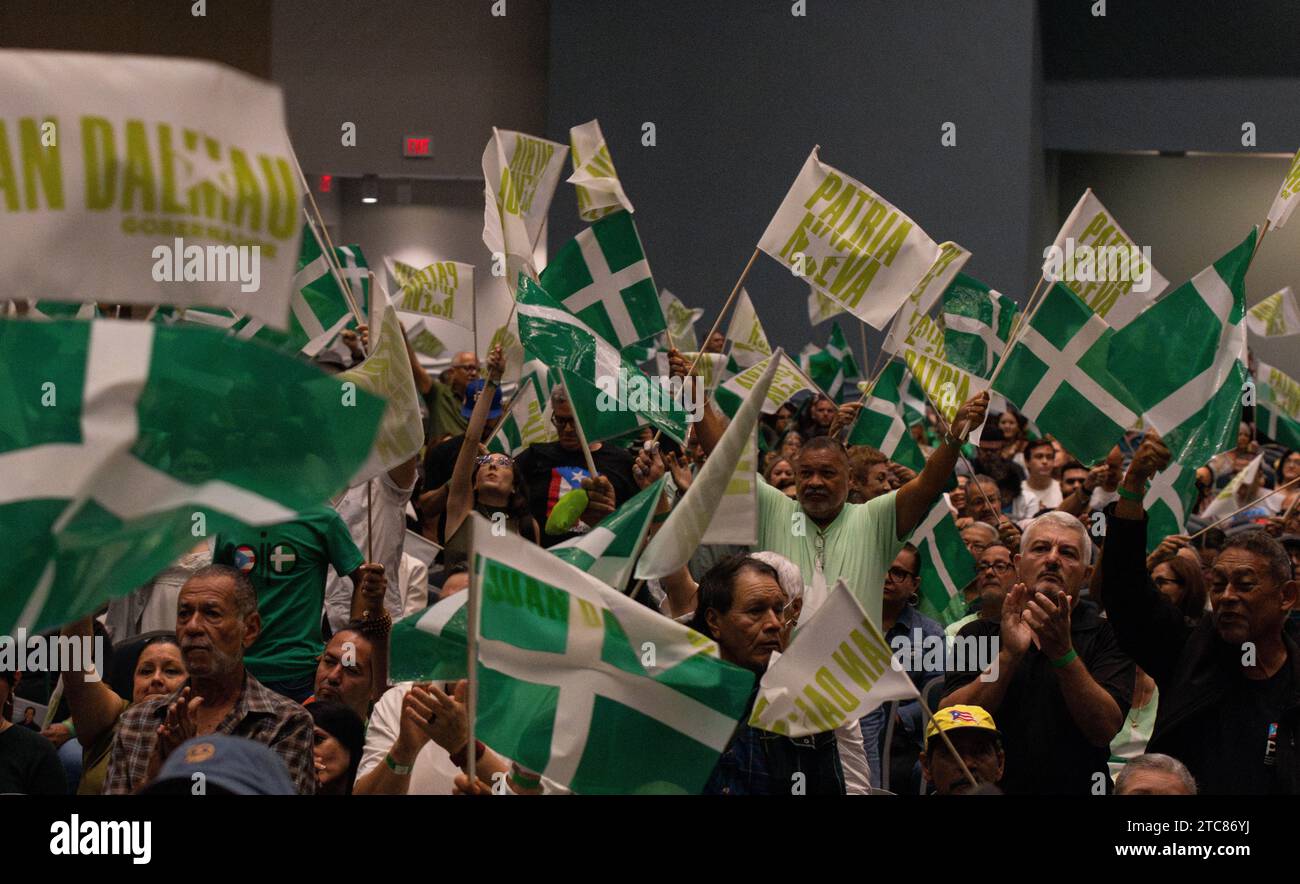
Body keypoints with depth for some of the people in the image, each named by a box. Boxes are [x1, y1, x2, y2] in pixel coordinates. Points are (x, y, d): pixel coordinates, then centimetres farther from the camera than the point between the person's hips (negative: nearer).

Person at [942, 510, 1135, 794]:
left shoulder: (1106, 635, 5)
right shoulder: (979, 633, 8)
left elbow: (1104, 730, -7)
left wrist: (1062, 652, -17)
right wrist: (1009, 656, -14)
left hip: (1077, 787, -1)